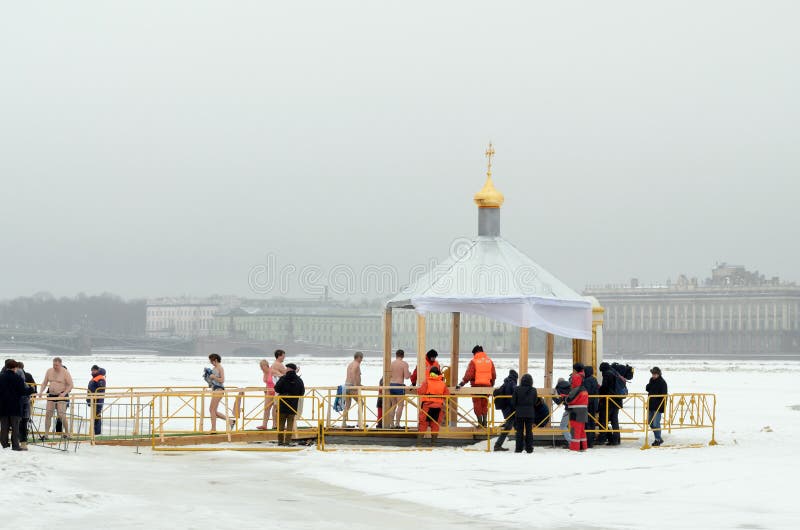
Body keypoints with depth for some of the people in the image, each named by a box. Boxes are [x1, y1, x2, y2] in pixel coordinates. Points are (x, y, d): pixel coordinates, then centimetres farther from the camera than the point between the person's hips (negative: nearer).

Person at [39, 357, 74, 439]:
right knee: (48, 414, -2)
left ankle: (67, 433, 3)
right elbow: (44, 383, 13)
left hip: (61, 396, -5)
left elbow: (71, 385, -8)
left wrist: (64, 393, -22)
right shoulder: (49, 371, 6)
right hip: (51, 395, 5)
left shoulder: (65, 372, -8)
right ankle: (46, 435, 2)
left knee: (61, 415, -12)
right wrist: (41, 391, -3)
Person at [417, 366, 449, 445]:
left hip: (427, 405, -2)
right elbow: (447, 394, 3)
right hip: (438, 406, 2)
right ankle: (433, 441, 9)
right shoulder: (442, 383, 4)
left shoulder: (426, 381, -5)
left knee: (423, 423, 3)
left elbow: (420, 392, -12)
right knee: (435, 424, 10)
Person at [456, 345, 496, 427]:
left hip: (476, 385, -4)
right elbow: (494, 375, 10)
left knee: (477, 404, 5)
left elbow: (468, 375, -13)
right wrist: (492, 385, 21)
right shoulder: (489, 361, 8)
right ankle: (485, 422, 15)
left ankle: (480, 422, 2)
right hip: (487, 385, 4)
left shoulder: (474, 361, -7)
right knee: (484, 404, 15)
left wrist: (461, 384, -13)